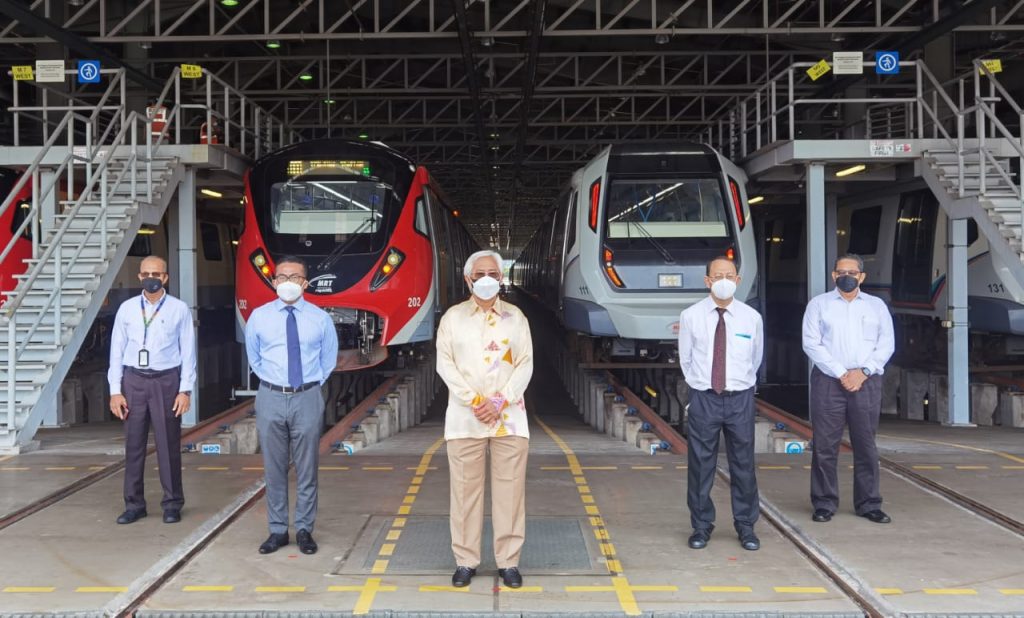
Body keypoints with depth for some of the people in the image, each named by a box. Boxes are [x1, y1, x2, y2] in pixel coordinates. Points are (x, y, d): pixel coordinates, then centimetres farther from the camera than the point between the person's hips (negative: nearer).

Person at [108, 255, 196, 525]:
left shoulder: (179, 309, -1)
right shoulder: (127, 308, 5)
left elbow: (188, 352, -1)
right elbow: (117, 350, 6)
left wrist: (185, 390, -6)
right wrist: (115, 391, 0)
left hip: (166, 381, -2)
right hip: (133, 380, 2)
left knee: (168, 444, 3)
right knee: (133, 444, 6)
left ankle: (172, 504, 15)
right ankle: (134, 504, 17)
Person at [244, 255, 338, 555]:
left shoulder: (320, 319, 1)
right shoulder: (259, 317, 2)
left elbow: (328, 360, 15)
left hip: (307, 398, -1)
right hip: (270, 398, 1)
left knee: (307, 470, 5)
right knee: (274, 469, 6)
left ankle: (304, 530, 16)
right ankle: (278, 530, 17)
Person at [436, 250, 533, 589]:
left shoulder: (516, 317, 9)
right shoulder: (453, 317, 7)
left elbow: (525, 364, 4)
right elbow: (444, 363, 0)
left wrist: (500, 402, -9)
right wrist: (475, 401, -10)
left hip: (509, 416, 1)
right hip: (465, 417, -1)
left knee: (509, 489, 1)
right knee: (465, 489, 2)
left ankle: (509, 561, 8)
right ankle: (465, 561, 11)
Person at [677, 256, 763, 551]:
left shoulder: (752, 317, 1)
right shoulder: (690, 316, -2)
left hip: (740, 398, 1)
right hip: (703, 398, 0)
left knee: (743, 465, 5)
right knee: (700, 465, 4)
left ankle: (746, 527, 18)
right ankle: (701, 526, 18)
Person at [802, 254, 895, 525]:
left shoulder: (877, 306, 14)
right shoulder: (819, 304, 7)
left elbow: (886, 344, 6)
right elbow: (811, 343, -2)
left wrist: (863, 372, -8)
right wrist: (840, 373, -10)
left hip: (866, 382, 2)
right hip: (828, 381, -1)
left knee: (866, 446, 4)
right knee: (825, 446, -1)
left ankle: (869, 504, 11)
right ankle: (824, 503, 6)